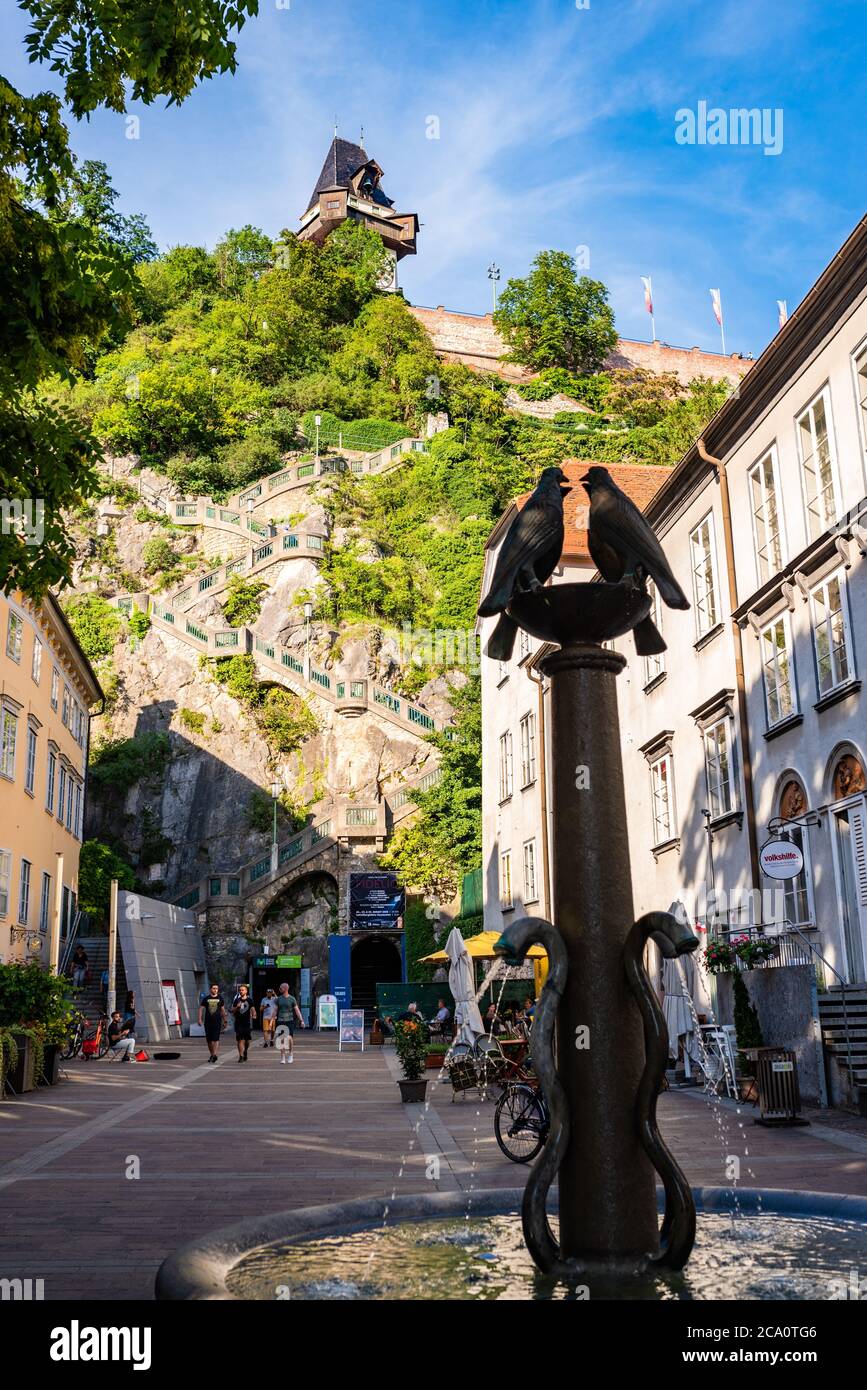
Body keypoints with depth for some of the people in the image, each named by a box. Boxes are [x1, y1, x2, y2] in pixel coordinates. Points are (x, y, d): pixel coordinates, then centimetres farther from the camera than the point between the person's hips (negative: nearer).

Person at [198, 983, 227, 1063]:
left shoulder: (220, 998, 8)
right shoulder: (206, 998, 6)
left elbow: (222, 1009, 15)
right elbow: (201, 1008, 5)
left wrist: (225, 1020, 16)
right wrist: (200, 1019, -6)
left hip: (217, 1021, -1)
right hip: (208, 1021, 1)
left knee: (216, 1039, -14)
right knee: (209, 1039, 7)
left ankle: (215, 1054, -21)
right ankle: (211, 1054, 20)